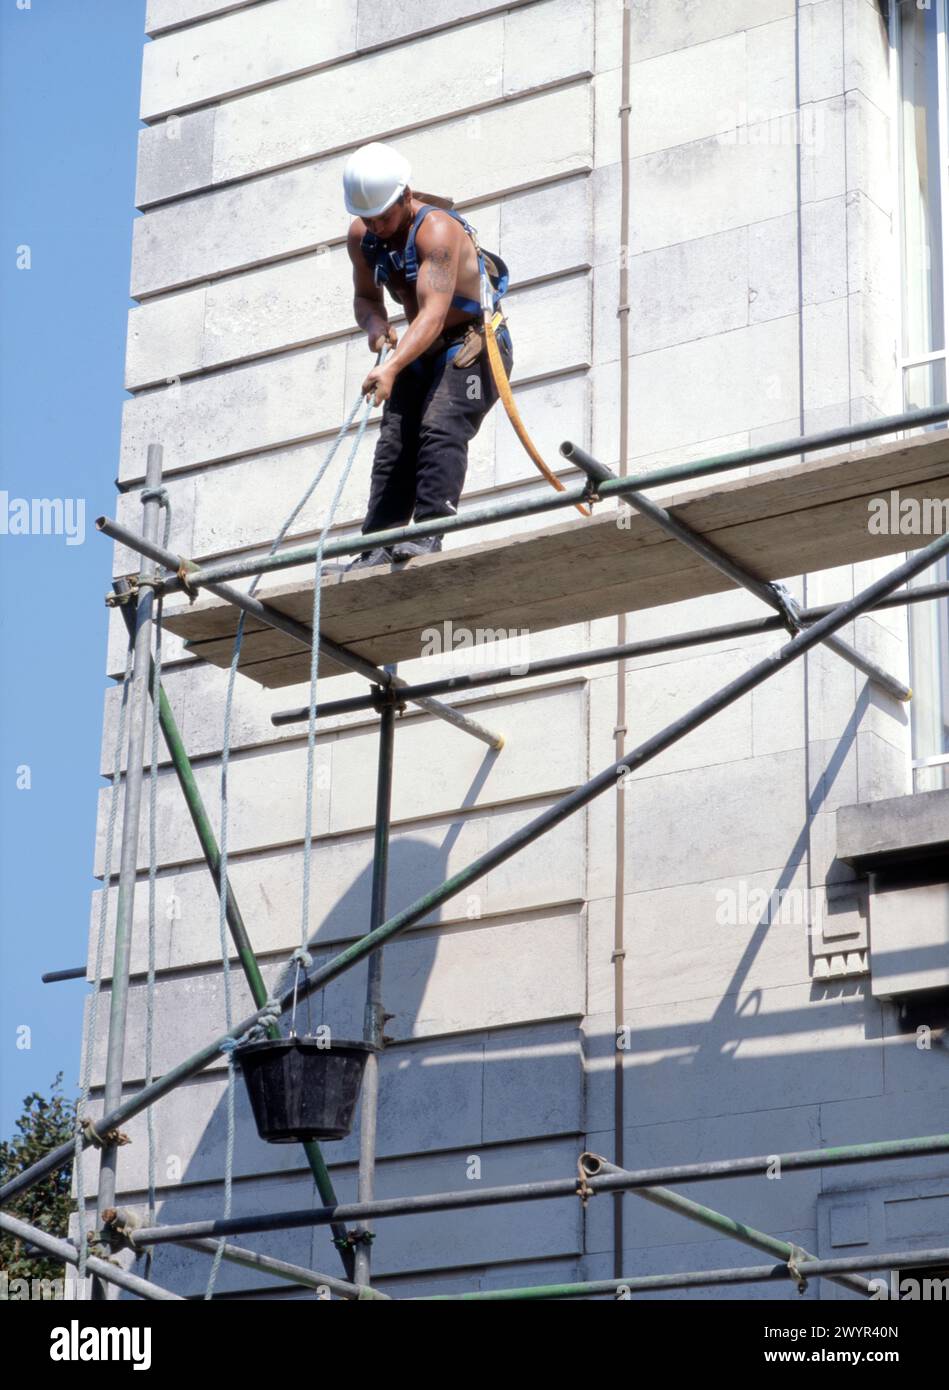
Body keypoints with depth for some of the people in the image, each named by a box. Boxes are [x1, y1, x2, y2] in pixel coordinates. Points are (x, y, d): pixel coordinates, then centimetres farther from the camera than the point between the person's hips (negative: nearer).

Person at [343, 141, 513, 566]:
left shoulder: (437, 230, -28)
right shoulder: (361, 235, -5)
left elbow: (434, 313, -38)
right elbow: (365, 296, 8)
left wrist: (391, 368, -50)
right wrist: (374, 323, -17)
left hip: (473, 345, -7)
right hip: (422, 352, 7)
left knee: (440, 429, -27)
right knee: (395, 442, -6)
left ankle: (429, 531, -33)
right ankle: (378, 546, -10)